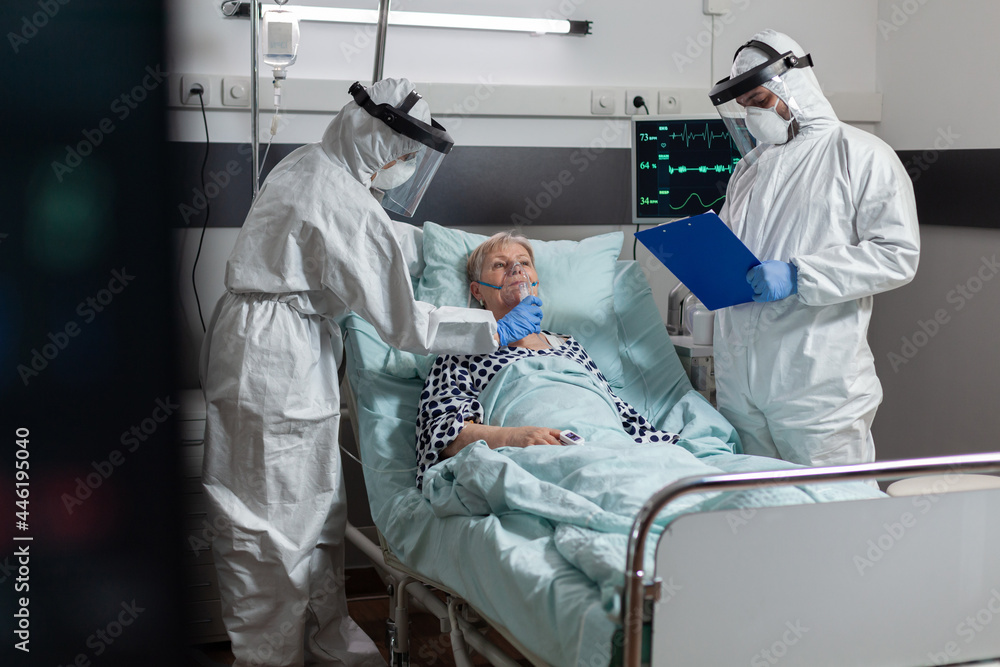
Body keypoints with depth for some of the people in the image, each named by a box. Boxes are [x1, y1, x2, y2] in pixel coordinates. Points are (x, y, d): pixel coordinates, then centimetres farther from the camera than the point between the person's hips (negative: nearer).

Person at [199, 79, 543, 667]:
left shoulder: (305, 165, 9)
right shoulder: (350, 209, -21)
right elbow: (402, 322, -17)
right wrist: (495, 329, -7)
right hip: (276, 369, -10)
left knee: (318, 509, 17)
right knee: (274, 526, 0)